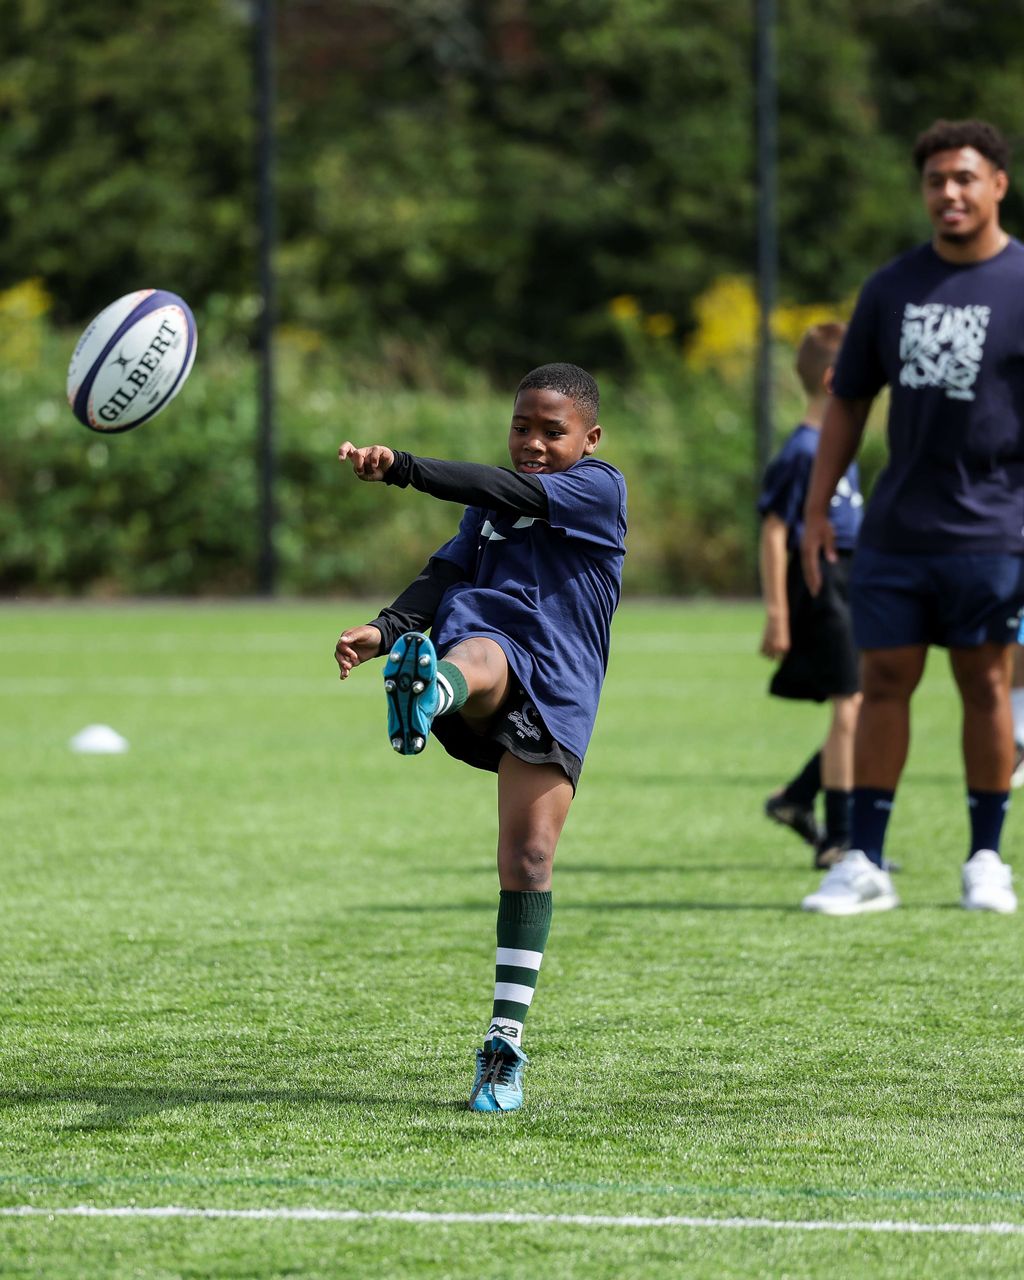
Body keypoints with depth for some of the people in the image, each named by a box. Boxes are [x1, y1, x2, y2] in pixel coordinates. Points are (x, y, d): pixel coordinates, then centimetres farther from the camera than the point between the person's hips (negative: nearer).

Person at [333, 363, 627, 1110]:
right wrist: (384, 631, -9)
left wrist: (404, 469, -25)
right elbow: (444, 577, 12)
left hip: (557, 690, -1)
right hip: (484, 638, 1)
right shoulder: (489, 507, 24)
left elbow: (508, 493, -13)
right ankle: (425, 690, -79)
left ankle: (506, 1044, -1)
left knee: (530, 854, -8)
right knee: (480, 657, -37)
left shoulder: (601, 488, 4)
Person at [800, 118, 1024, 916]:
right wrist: (817, 507, 10)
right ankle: (864, 865, 4)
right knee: (884, 681, 2)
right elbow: (850, 400, 16)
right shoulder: (893, 288, 9)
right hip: (895, 531, 3)